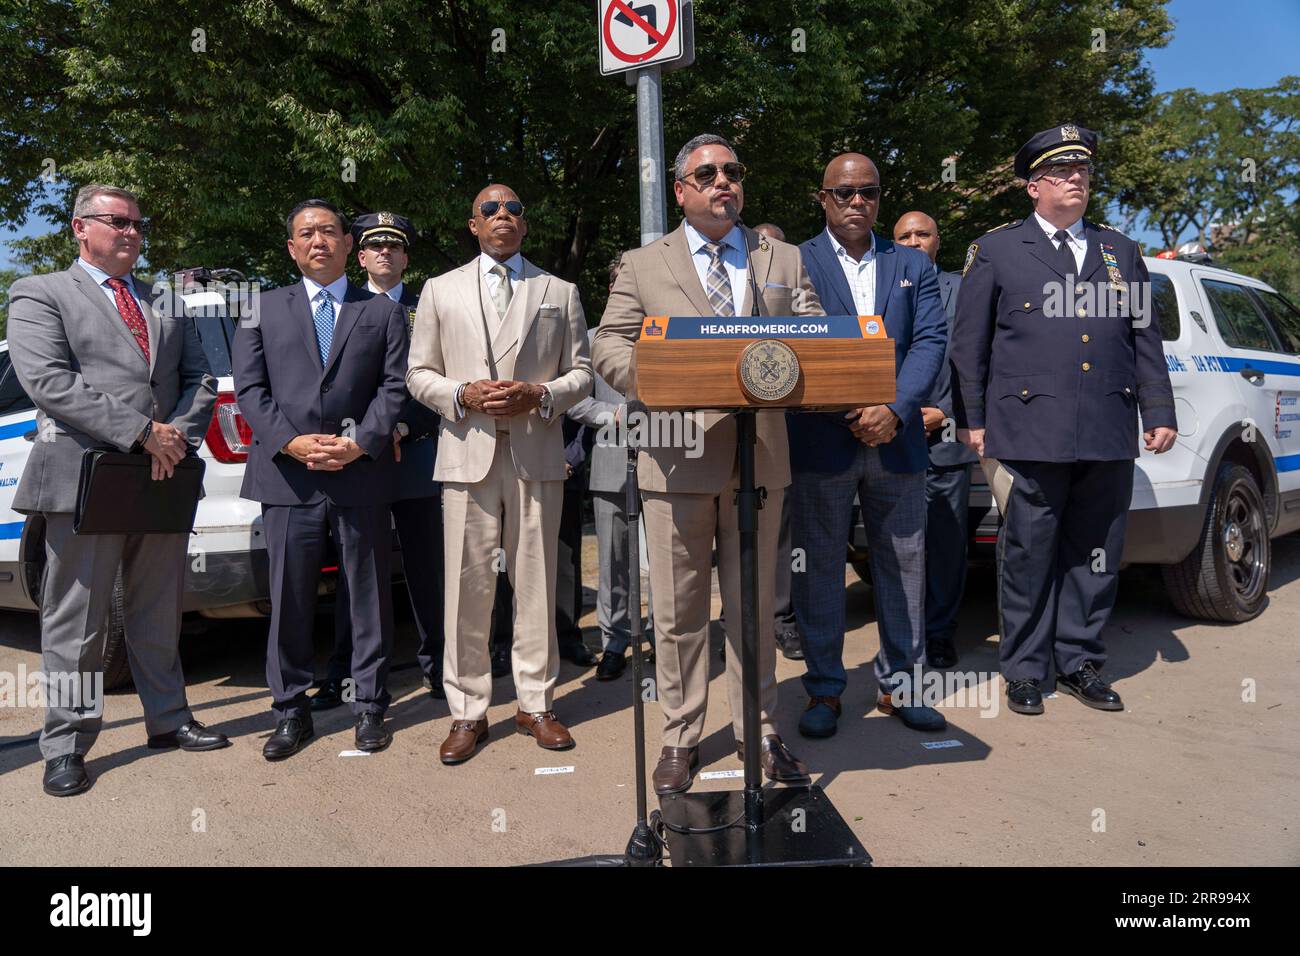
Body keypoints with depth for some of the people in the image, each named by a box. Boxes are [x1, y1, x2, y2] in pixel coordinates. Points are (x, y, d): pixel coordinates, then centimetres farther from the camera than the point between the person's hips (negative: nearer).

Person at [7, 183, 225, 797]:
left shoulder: (166, 304, 19)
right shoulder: (40, 295, 3)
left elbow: (200, 379, 11)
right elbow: (48, 381, -12)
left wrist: (180, 436, -8)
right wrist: (142, 433, -18)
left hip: (163, 481, 5)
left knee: (158, 618, 14)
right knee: (76, 624, 4)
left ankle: (167, 719, 27)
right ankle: (66, 746, 17)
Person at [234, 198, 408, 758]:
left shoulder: (383, 312, 12)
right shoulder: (264, 309, 14)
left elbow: (393, 387, 2)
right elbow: (249, 388, 5)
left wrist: (361, 443, -12)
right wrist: (290, 442, -10)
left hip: (362, 476, 0)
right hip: (287, 478, 1)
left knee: (369, 597, 6)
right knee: (289, 601, 6)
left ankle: (369, 707, 19)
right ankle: (291, 712, 19)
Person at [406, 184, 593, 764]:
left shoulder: (559, 292, 15)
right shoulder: (440, 290, 15)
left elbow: (581, 373, 11)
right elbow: (418, 374, 11)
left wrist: (539, 396, -9)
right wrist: (462, 395, -9)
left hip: (537, 454, 1)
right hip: (467, 452, 0)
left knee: (536, 584, 4)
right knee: (467, 586, 0)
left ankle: (536, 705, 16)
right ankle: (468, 712, 11)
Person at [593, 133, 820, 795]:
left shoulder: (784, 262, 14)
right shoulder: (643, 265, 9)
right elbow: (610, 345, 2)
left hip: (760, 457, 2)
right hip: (678, 459, -1)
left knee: (754, 604, 11)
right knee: (679, 609, 6)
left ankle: (759, 730, 25)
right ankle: (680, 736, 20)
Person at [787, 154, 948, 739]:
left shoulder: (913, 266, 14)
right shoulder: (794, 264, 5)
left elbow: (931, 341, 3)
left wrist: (894, 410, -13)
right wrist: (849, 414, -14)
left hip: (896, 442, 3)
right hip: (821, 441, -3)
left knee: (903, 564, 9)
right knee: (820, 567, 3)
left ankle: (898, 682, 24)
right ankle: (824, 689, 16)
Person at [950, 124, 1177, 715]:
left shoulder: (1120, 251, 19)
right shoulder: (994, 250, 7)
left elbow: (1145, 338, 18)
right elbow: (968, 343, 4)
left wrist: (1159, 413, 11)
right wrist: (971, 419, -1)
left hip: (1109, 434, 4)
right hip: (1033, 429, -4)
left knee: (1096, 552, 8)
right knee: (1028, 552, 1)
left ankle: (1079, 661, 22)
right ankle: (1024, 670, 13)